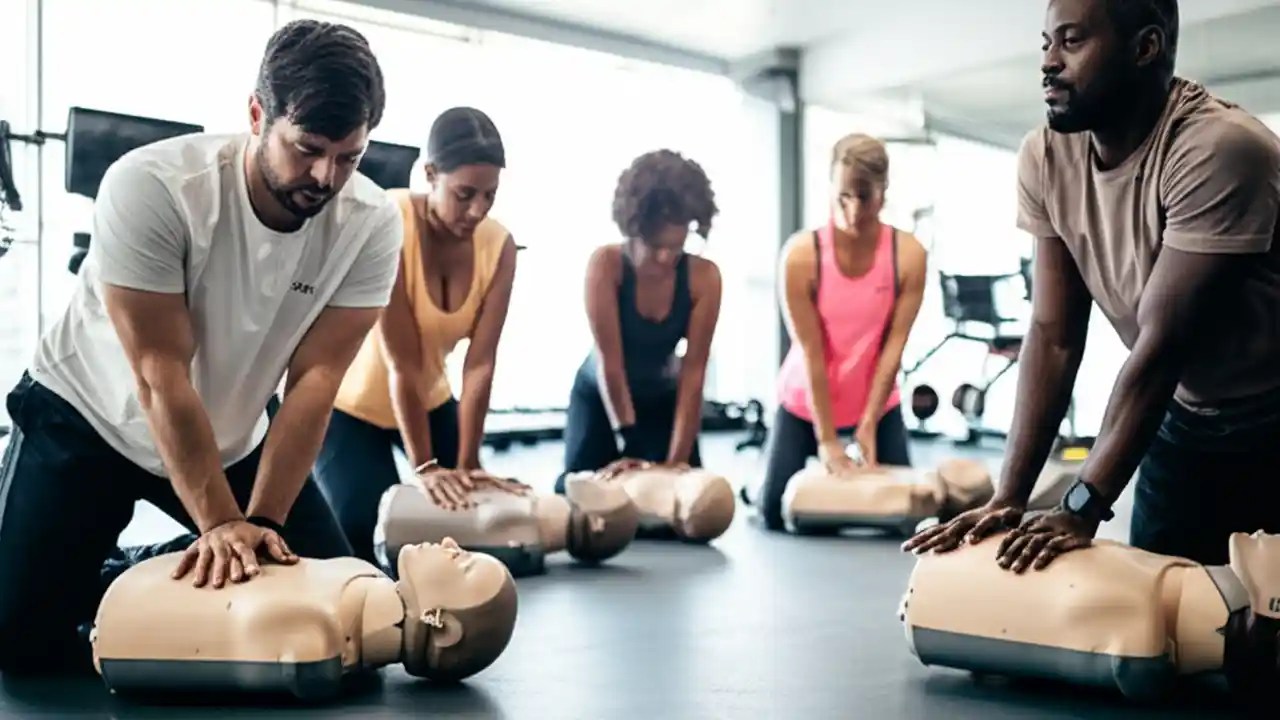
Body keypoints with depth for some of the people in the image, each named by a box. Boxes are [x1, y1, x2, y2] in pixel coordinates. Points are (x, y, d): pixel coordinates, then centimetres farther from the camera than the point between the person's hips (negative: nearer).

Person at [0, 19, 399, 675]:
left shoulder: (371, 225, -21)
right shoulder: (150, 187, -30)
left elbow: (314, 378, -19)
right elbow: (161, 374, -28)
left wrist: (263, 522, -25)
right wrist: (220, 523, -28)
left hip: (234, 438, 4)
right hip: (87, 419, -3)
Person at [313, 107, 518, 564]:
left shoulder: (499, 246, -16)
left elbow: (480, 363, -18)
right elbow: (401, 361, -31)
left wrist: (467, 465, -21)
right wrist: (423, 467, -30)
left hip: (429, 400, 5)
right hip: (350, 401, -4)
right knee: (363, 535, -14)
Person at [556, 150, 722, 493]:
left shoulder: (703, 277, -24)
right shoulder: (605, 264, -29)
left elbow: (693, 371, -24)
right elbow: (609, 361, -30)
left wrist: (678, 458, -28)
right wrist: (630, 444, -31)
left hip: (664, 399, 1)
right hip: (599, 397, -1)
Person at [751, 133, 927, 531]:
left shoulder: (908, 254, -17)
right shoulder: (801, 254, -22)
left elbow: (893, 346, -15)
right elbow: (810, 352, -21)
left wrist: (868, 425, -18)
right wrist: (827, 439, -20)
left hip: (877, 401, 2)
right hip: (806, 400, -1)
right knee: (775, 512, -3)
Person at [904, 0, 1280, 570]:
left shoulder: (1219, 150, -27)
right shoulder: (1045, 158, -9)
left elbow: (1160, 346, -28)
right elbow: (1053, 336, -10)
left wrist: (1081, 508, -28)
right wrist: (1008, 499, -16)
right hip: (1186, 417, 5)